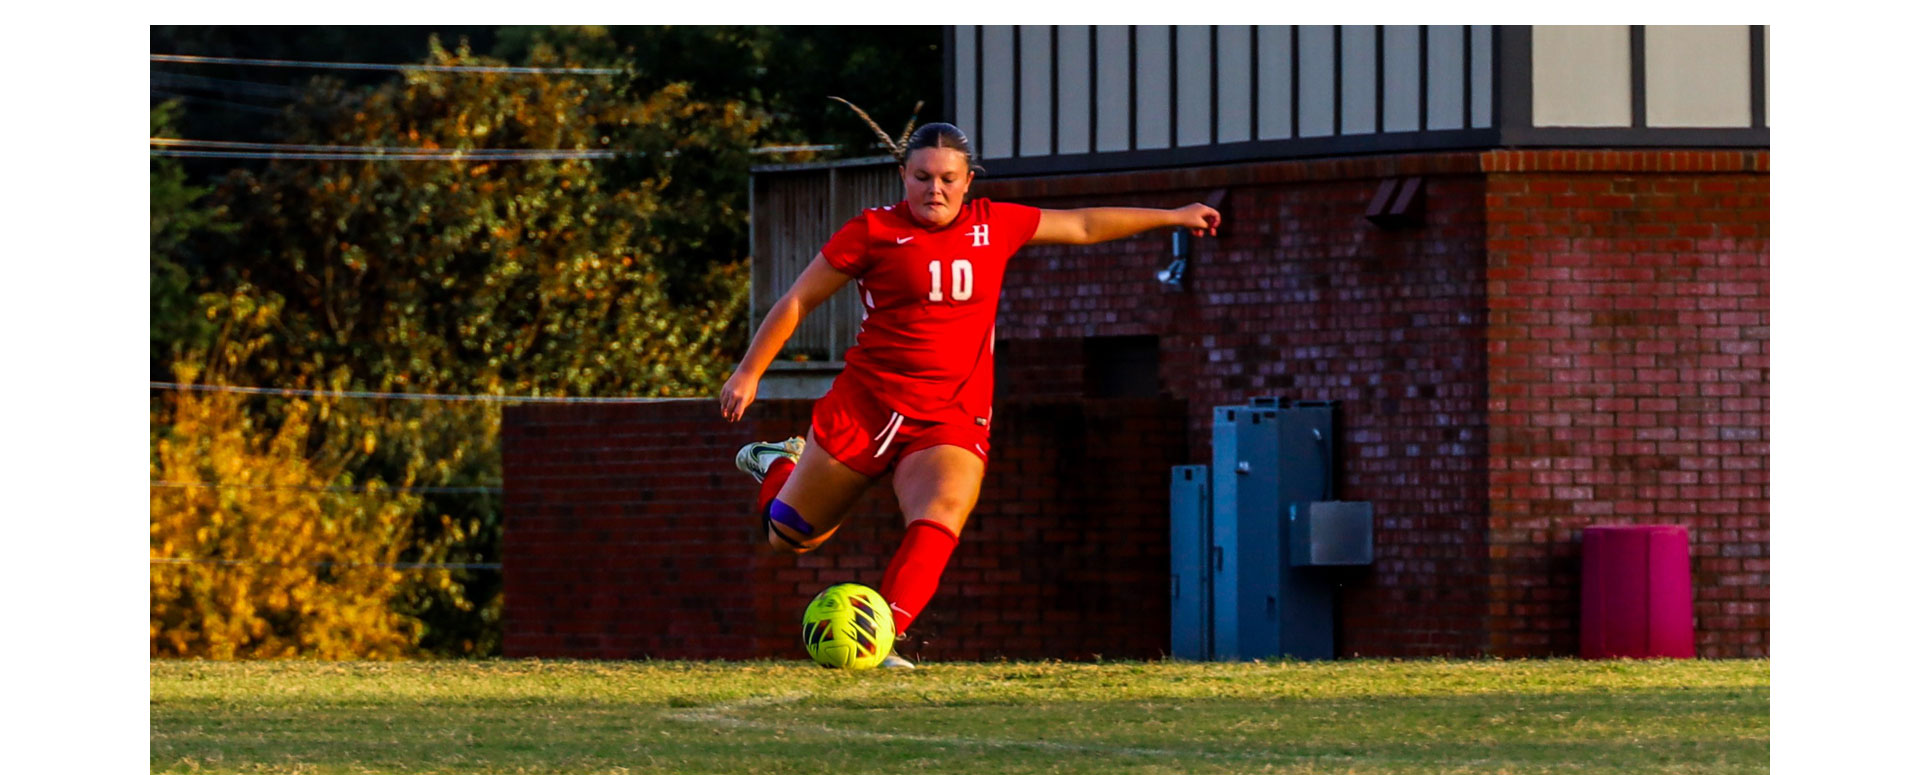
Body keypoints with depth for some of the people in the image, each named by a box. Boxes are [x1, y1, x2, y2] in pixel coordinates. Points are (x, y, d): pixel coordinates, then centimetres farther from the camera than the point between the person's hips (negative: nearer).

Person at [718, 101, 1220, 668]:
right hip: (865, 406, -2)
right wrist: (749, 372, -3)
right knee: (789, 537, 11)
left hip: (950, 422, 2)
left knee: (940, 520, -29)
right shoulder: (875, 231, -5)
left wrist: (1171, 217, 25)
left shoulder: (995, 226, 6)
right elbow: (800, 300, 1)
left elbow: (1082, 226, 21)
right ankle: (779, 466, 45)